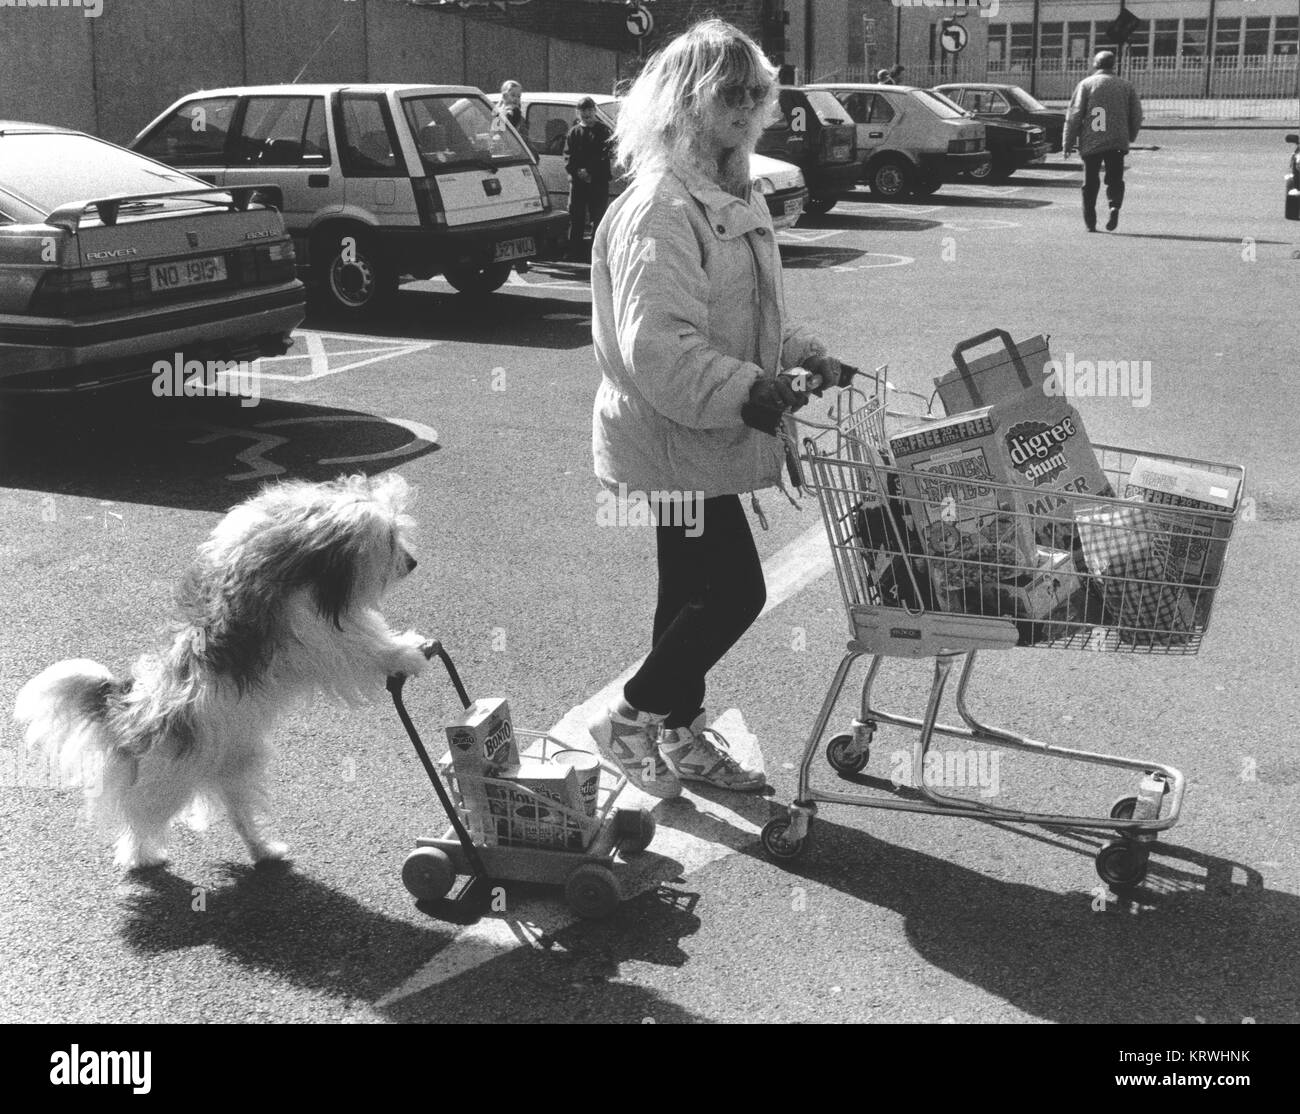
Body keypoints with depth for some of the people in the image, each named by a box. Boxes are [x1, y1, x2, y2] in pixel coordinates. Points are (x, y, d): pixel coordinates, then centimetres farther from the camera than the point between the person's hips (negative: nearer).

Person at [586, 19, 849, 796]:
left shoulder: (733, 197, 13)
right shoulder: (661, 210, -19)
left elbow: (750, 318, 23)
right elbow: (659, 349, -27)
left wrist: (807, 357, 8)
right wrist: (749, 393, -33)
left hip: (708, 436, 9)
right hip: (676, 440, -9)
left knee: (696, 590, 17)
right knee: (736, 591, -6)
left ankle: (682, 735, 31)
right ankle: (633, 720, 11)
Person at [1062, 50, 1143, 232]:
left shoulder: (1085, 84, 2)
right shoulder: (1126, 86, 10)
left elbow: (1074, 116, -3)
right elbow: (1136, 115, 10)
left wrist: (1067, 144, 0)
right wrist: (1129, 138, 25)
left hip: (1090, 142, -1)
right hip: (1117, 142, 1)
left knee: (1090, 183, 8)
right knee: (1115, 179, 10)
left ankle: (1090, 222, 7)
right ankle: (1114, 207, -17)